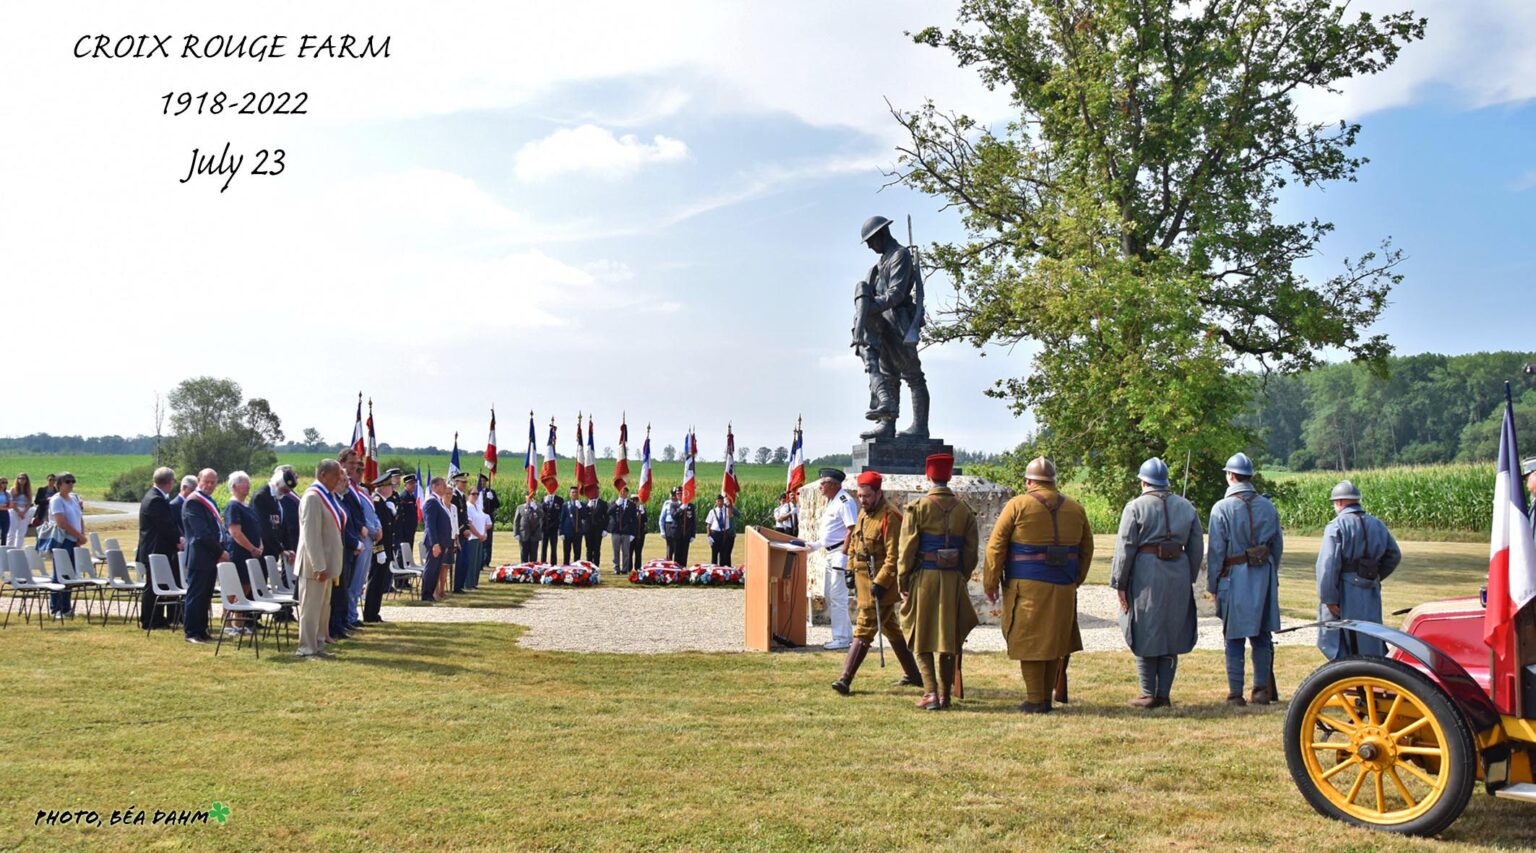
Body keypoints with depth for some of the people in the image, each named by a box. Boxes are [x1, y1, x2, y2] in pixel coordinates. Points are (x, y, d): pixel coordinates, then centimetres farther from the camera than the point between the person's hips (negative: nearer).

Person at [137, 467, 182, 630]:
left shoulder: (155, 497, 13)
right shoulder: (156, 500, -21)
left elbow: (171, 523, 13)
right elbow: (166, 526, -22)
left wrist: (178, 538, 0)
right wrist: (178, 540, -6)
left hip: (157, 551, 10)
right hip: (156, 550, -10)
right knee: (153, 587, -1)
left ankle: (158, 619, 22)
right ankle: (148, 622, 7)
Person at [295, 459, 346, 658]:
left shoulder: (329, 496, 11)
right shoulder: (312, 497, -18)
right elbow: (311, 535, -22)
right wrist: (319, 566, -22)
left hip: (327, 562, 9)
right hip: (316, 564, -9)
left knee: (323, 607, 16)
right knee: (311, 608, -1)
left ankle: (318, 646, 24)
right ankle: (306, 649, 8)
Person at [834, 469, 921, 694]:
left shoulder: (890, 517, -18)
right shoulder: (864, 513, 11)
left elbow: (894, 555, -22)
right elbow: (854, 541, 21)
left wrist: (880, 582, -25)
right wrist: (851, 570, 14)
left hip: (882, 583, -10)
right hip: (864, 579, 10)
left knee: (864, 629, -10)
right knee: (891, 628, 17)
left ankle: (846, 679, -11)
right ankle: (913, 675, 28)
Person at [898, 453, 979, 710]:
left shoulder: (918, 507, -6)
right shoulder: (964, 509, 7)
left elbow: (907, 547, -8)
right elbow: (971, 549, 8)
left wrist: (902, 581, -1)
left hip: (924, 577, -3)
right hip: (953, 581, 3)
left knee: (921, 639, 4)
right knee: (950, 640, 12)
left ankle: (931, 693, -7)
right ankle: (945, 695, 17)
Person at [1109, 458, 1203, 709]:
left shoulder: (1136, 508, -4)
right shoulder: (1186, 507, 11)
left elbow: (1125, 549, -7)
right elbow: (1197, 549, 12)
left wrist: (1119, 583, -3)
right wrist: (1189, 578, 18)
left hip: (1146, 574, -4)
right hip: (1178, 575, 4)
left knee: (1146, 635, 4)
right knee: (1172, 634, 11)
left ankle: (1148, 695, 7)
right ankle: (1164, 694, 13)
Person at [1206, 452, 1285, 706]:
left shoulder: (1222, 508, -9)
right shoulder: (1268, 506, 5)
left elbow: (1215, 550, -8)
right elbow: (1278, 545, 12)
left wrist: (1212, 584, 0)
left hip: (1234, 576, -4)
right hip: (1264, 576, 4)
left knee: (1235, 638, 2)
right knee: (1261, 635, 12)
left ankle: (1235, 694, 5)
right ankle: (1262, 690, 15)